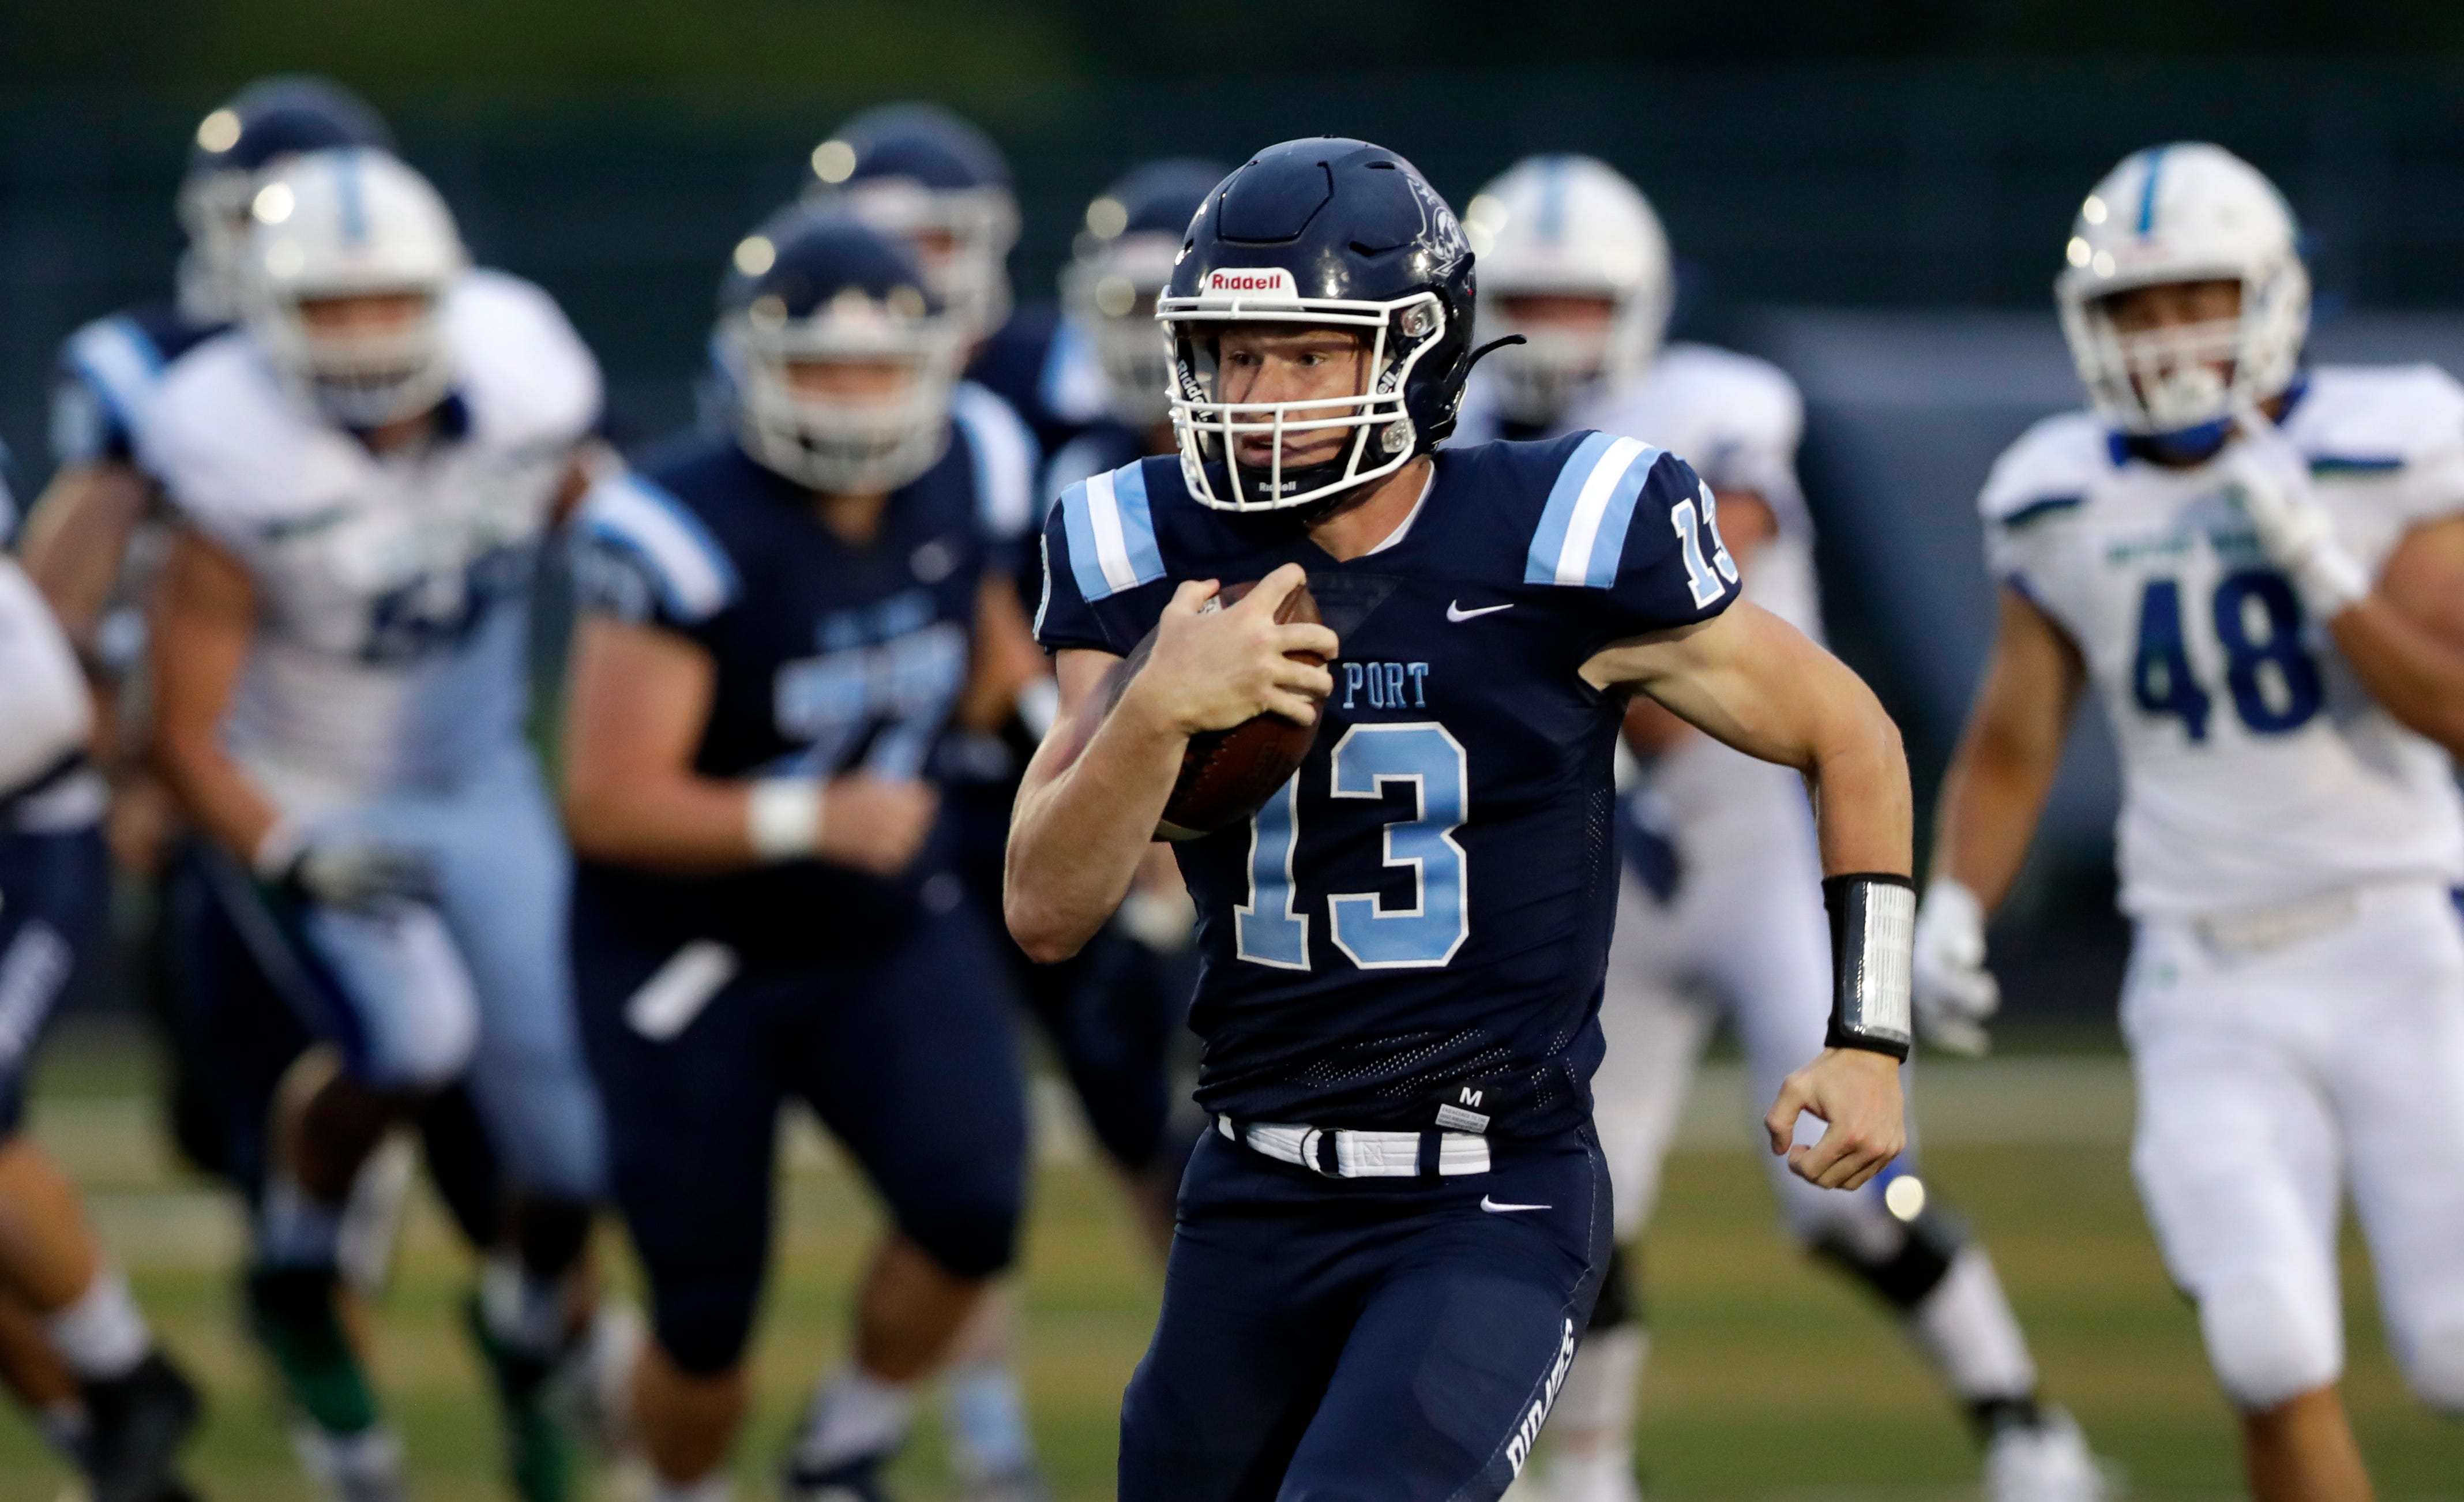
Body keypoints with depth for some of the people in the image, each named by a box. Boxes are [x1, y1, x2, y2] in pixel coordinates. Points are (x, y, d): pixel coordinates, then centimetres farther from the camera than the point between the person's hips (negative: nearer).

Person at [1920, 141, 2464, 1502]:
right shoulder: (2062, 507, 4)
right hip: (2208, 991, 2)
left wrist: (2318, 568, -22)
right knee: (2272, 1351, -15)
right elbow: (2008, 750, 12)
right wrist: (1950, 911, -4)